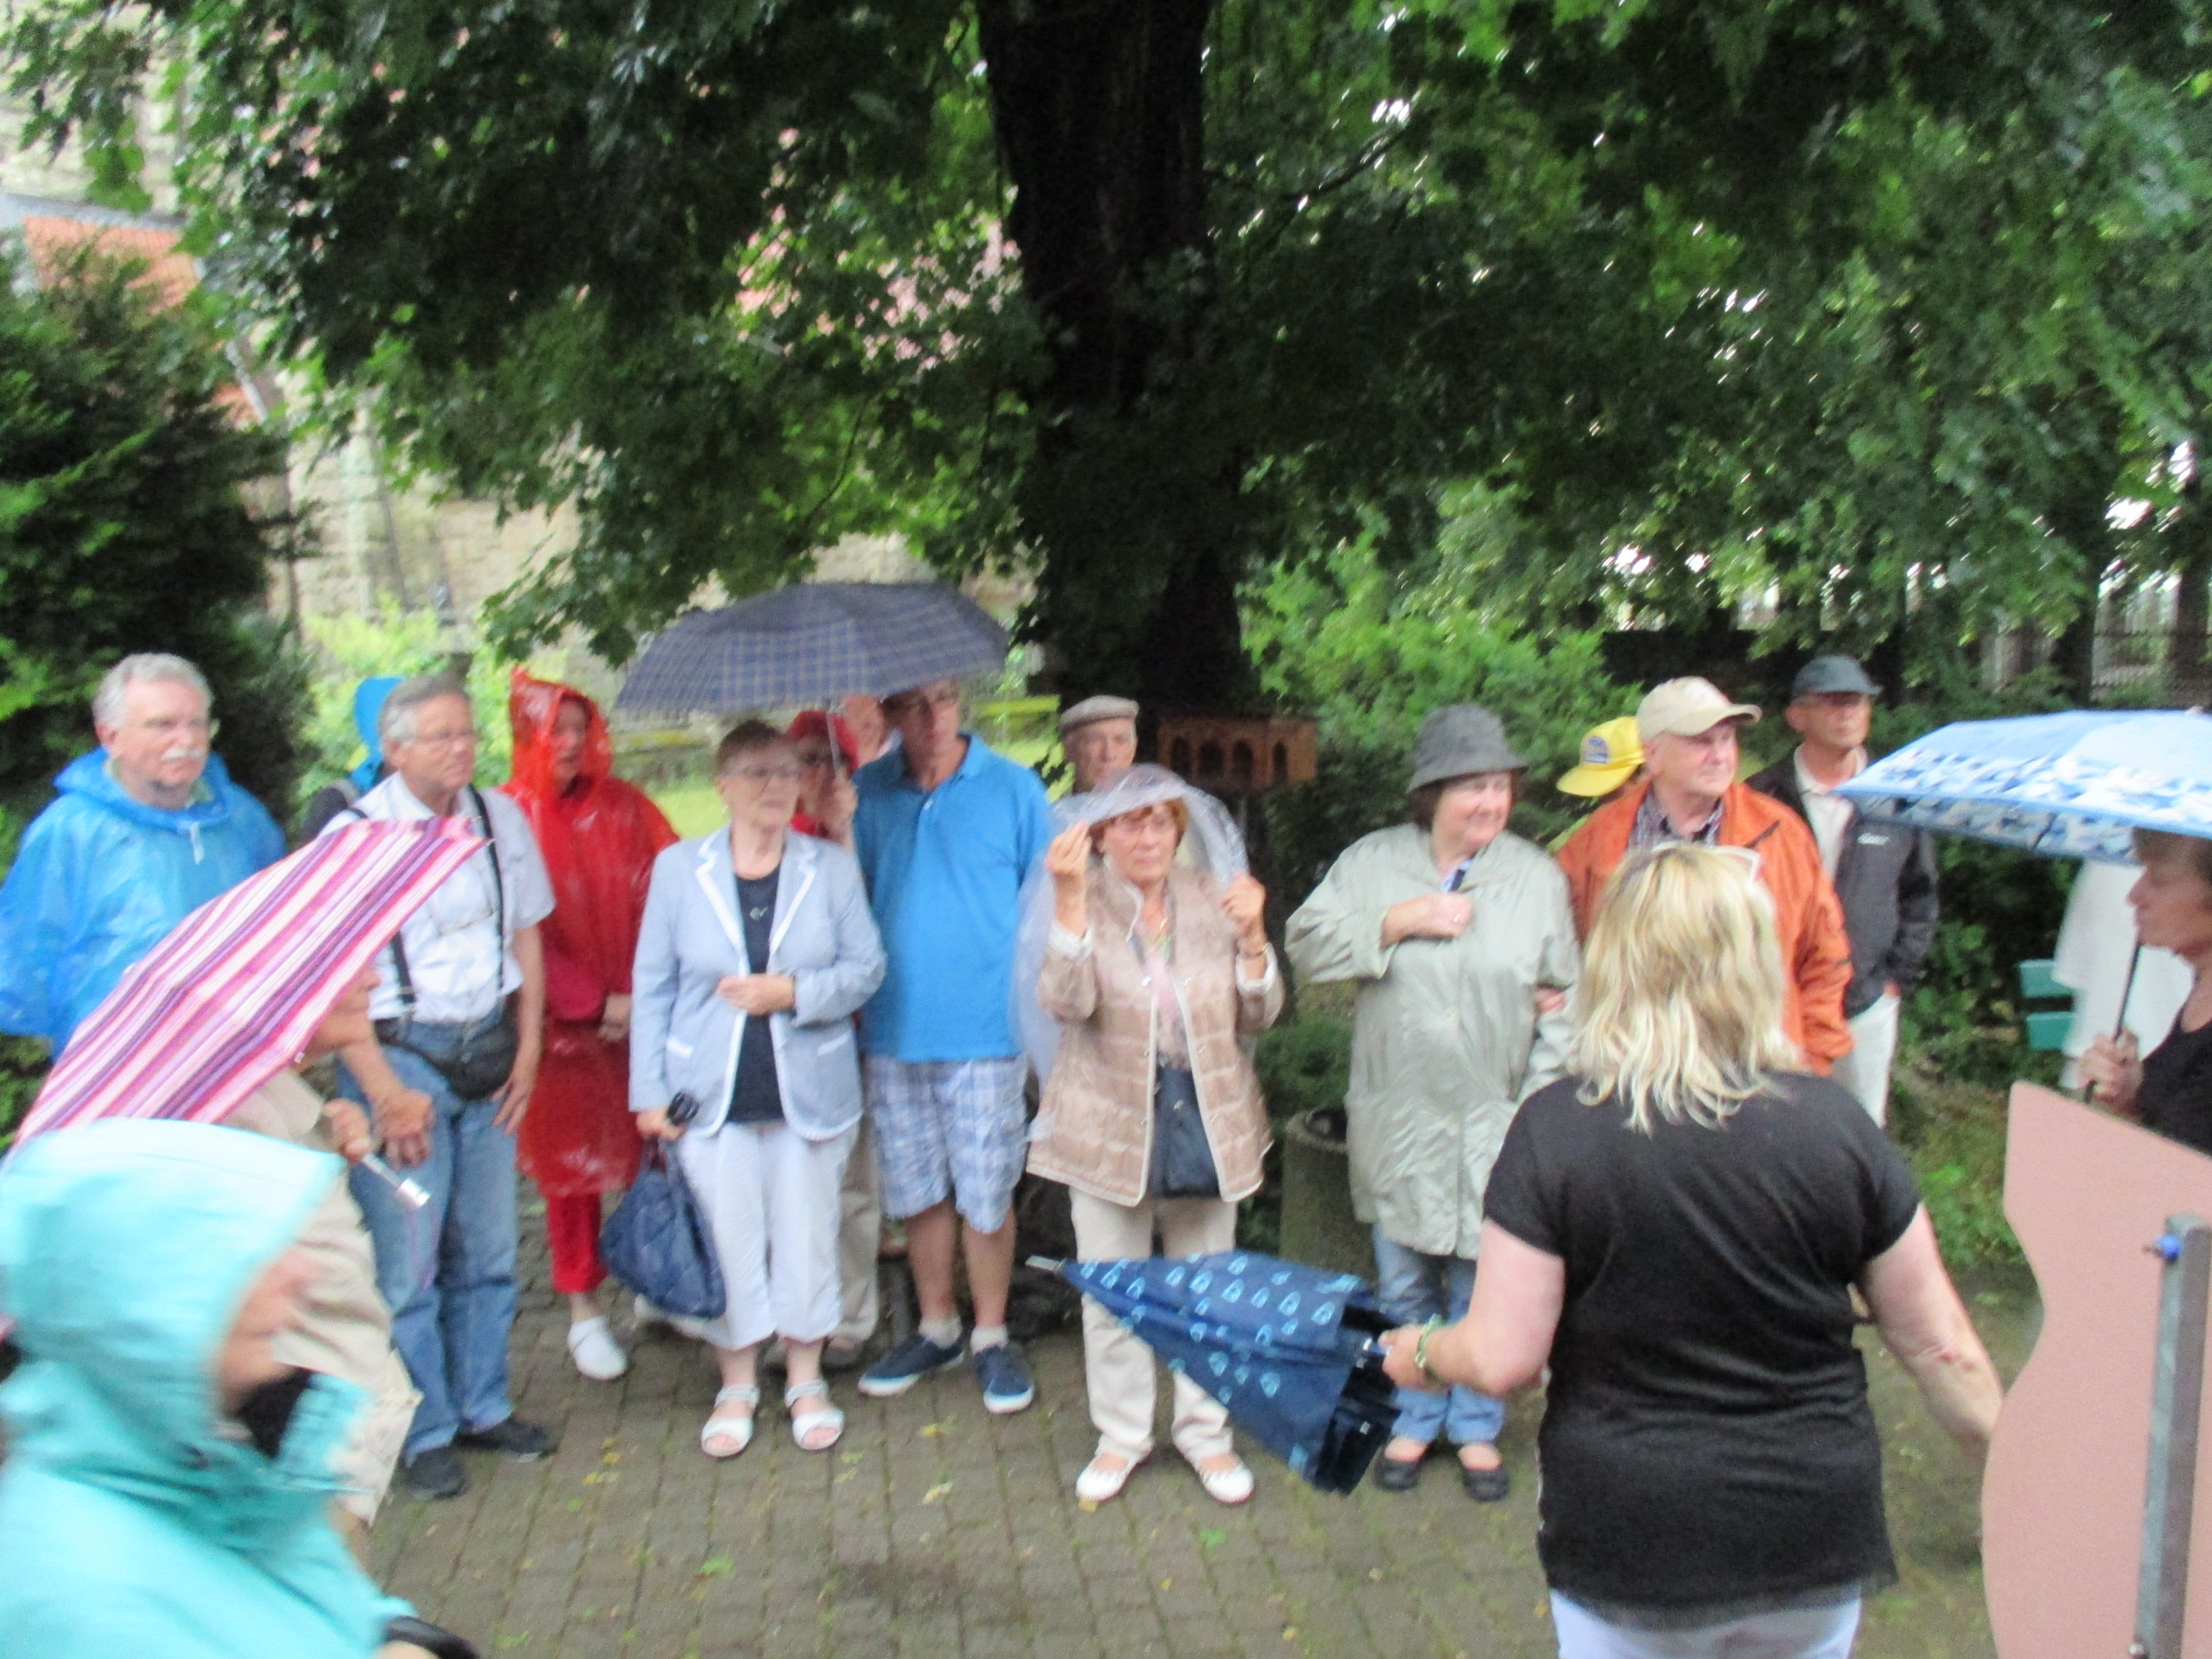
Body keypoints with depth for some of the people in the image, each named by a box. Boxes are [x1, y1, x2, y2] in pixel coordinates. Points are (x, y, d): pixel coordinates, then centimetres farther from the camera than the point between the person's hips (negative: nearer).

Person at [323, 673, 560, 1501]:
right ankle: (424, 1432, 17)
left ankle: (481, 1406, 28)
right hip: (398, 1053, -4)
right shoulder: (354, 834, -10)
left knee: (487, 1248, 11)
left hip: (486, 1050, 4)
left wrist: (527, 1048, 8)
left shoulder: (500, 817, 4)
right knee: (406, 1260, 0)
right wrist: (384, 1093, -13)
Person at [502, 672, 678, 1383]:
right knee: (570, 1162, 8)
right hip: (564, 1022, -2)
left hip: (642, 1012, 2)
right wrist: (595, 1004, -11)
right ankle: (584, 1311, 22)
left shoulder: (622, 807, 2)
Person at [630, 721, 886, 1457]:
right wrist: (649, 1090, -1)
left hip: (810, 1090, 0)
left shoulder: (832, 867, 2)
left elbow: (867, 967, 1)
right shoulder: (678, 868, 2)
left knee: (806, 1236, 8)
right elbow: (653, 986, 4)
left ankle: (806, 1381, 27)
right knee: (728, 1238, 5)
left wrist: (795, 992, -15)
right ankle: (737, 1385, 25)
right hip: (712, 1093, 0)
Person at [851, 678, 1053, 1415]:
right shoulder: (868, 791, 5)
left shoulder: (1013, 788, -2)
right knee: (918, 1193, 13)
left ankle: (991, 1338, 22)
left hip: (985, 1029, -3)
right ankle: (936, 1329, 30)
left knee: (985, 1195, 4)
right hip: (894, 1029, 3)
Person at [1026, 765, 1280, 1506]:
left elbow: (1258, 1017, -1)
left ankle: (1206, 1431, 32)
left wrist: (1252, 936, -17)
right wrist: (1069, 898, -33)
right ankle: (1121, 1433, 29)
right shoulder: (1084, 903, -7)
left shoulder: (1214, 898, -1)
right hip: (1110, 1127, -2)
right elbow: (1066, 1002, -24)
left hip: (1208, 1123, 2)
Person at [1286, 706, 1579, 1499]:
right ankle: (1413, 1419, 32)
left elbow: (1562, 1003, 2)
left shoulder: (1537, 877, -1)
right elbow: (1307, 944, -8)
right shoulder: (1373, 862, 0)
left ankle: (1476, 1427, 29)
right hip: (1397, 1124, 1)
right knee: (1404, 1284, 13)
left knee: (1483, 1285, 9)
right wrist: (1400, 921, -17)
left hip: (1494, 1125, 0)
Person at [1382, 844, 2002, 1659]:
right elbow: (1941, 1348, -1)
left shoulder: (1555, 1128, -16)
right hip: (1813, 1543, 2)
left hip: (1630, 1546, -2)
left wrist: (1420, 1353, 7)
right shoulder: (1835, 1124, -9)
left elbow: (1502, 1360, -13)